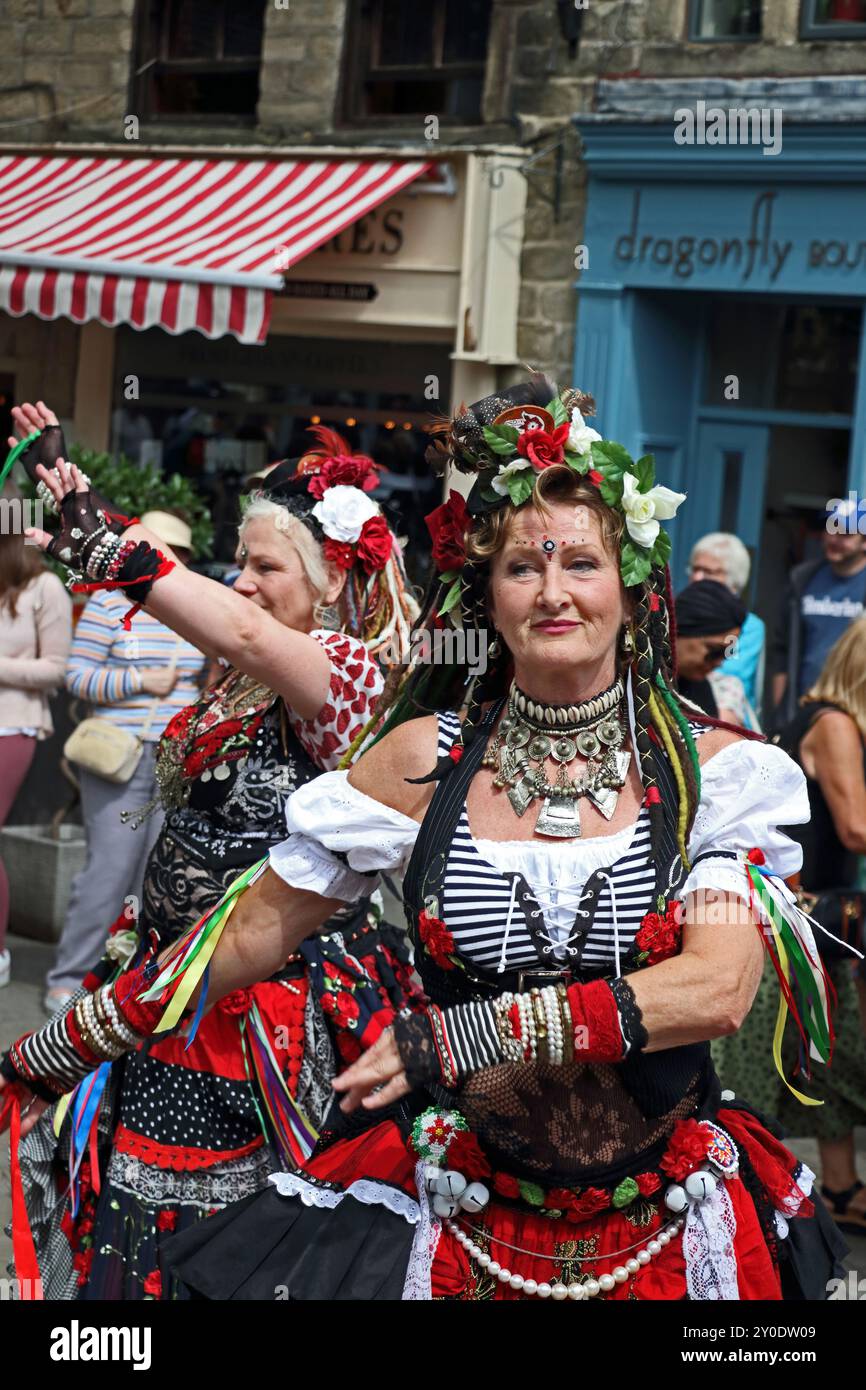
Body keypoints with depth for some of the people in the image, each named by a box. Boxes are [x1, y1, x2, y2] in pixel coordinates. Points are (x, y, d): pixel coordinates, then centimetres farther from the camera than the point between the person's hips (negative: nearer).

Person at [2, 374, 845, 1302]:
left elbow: (719, 988, -18)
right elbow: (254, 930, 3)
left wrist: (454, 1034, -22)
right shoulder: (426, 760, -3)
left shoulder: (712, 769, -6)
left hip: (667, 1223, 0)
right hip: (457, 1215, 1)